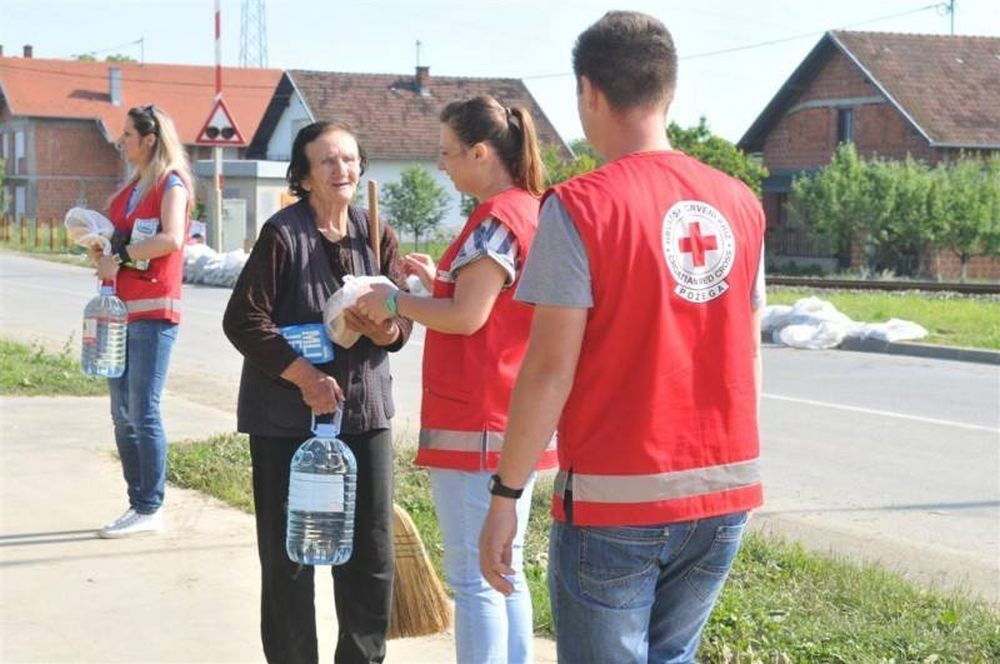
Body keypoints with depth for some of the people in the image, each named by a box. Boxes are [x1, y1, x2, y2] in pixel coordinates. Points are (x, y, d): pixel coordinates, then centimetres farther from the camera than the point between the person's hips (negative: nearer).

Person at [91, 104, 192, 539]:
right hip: (121, 310, 8)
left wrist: (120, 255, -16)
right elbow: (110, 240, 23)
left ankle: (151, 510, -2)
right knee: (122, 415, 8)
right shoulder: (129, 189, 19)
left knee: (143, 412, -8)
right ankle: (137, 503, 15)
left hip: (154, 311, -8)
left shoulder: (171, 183, -6)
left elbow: (171, 239, -22)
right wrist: (101, 256, 1)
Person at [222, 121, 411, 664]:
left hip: (364, 408, 4)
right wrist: (304, 376, -20)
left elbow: (402, 318, 4)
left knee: (372, 553, 7)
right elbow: (243, 319, -14)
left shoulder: (376, 235, 5)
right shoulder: (282, 234, -9)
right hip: (287, 416, -4)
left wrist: (384, 329, -19)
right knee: (288, 555, 4)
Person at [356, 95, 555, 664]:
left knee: (474, 578, -3)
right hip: (519, 422, 10)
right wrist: (439, 280, 13)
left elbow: (466, 318, -20)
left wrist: (395, 302, -8)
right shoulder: (535, 210, 13)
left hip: (475, 424, -10)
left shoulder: (497, 216, -16)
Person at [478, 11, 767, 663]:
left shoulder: (580, 207, -11)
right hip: (723, 494, 5)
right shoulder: (740, 204, 5)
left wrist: (505, 495, -6)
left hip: (615, 499, -5)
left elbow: (550, 369, -13)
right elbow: (747, 358, 10)